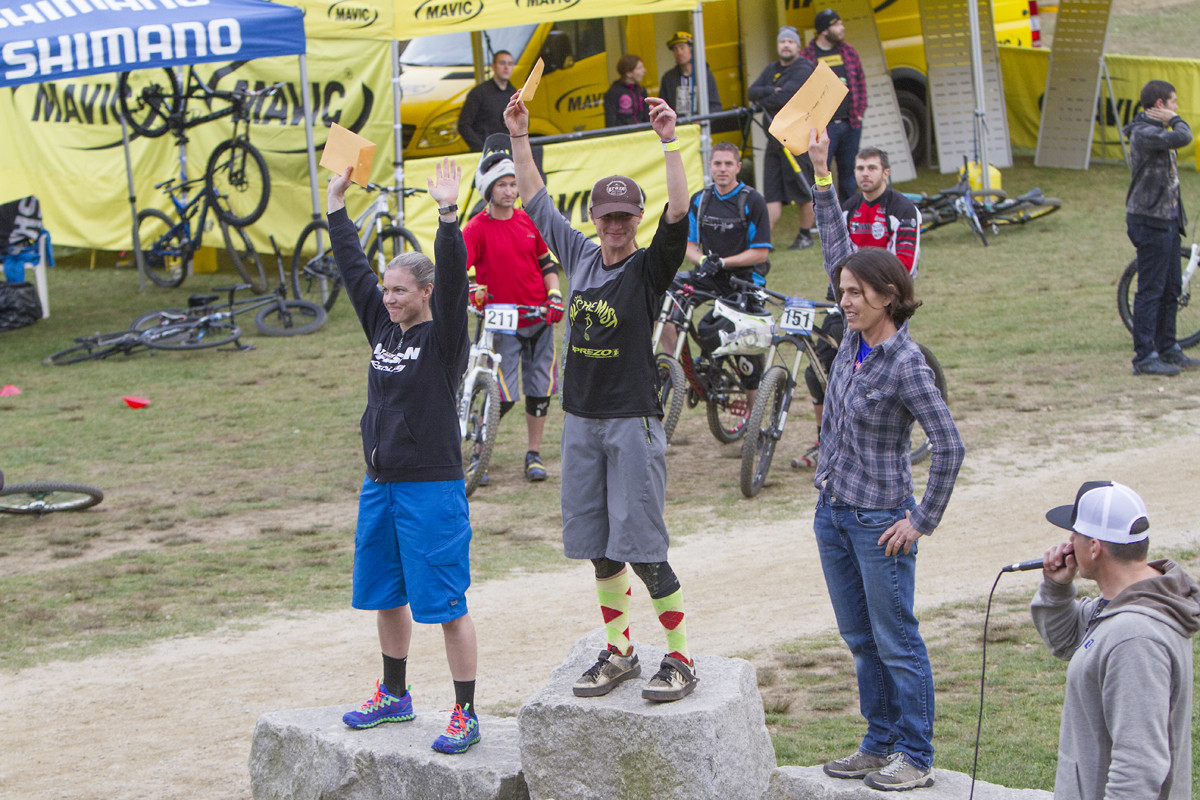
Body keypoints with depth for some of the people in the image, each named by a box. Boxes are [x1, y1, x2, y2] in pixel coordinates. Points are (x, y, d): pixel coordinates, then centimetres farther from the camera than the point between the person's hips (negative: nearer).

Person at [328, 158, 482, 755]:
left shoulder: (444, 337, -9)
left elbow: (453, 280, -24)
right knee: (385, 596, 17)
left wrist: (448, 214, -33)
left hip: (432, 488, -8)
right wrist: (337, 204, 14)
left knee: (447, 605, -5)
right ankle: (394, 695, 32)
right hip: (380, 485, 8)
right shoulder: (382, 326, 9)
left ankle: (465, 714, 0)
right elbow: (354, 267, 14)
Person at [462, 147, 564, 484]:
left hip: (539, 318, 4)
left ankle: (534, 455, 18)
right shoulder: (478, 228, -8)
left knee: (540, 389, 5)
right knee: (505, 396, -10)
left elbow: (546, 263, 14)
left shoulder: (528, 221, 6)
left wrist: (554, 295, 1)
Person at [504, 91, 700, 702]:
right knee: (599, 549, 11)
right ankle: (618, 652, 22)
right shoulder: (579, 256, 8)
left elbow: (678, 214, -24)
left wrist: (669, 143, -32)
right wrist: (519, 137, 13)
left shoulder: (651, 267, -7)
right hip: (581, 420, 6)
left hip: (634, 421, -6)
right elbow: (535, 198, 18)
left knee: (641, 550, -8)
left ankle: (680, 658, 0)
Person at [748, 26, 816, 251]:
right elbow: (752, 92, 5)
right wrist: (771, 91, -13)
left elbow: (784, 98, -20)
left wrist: (763, 101, -3)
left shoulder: (803, 70, -8)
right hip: (774, 140, 7)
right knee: (772, 194, 1)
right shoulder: (772, 70, 17)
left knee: (804, 193, 0)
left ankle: (805, 235, 12)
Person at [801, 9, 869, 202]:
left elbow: (860, 82, 17)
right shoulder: (807, 56, -4)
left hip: (850, 125, 5)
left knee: (848, 172, 11)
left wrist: (860, 112, 10)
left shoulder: (849, 52, 10)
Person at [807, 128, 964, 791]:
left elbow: (949, 446, -21)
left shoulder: (905, 365, -19)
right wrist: (821, 177, 10)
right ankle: (879, 744, 25)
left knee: (896, 641, 0)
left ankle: (915, 758, 8)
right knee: (859, 638, 15)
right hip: (833, 510, 8)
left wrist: (923, 521, -17)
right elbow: (837, 251, 12)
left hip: (881, 518, -8)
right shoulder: (857, 336, 2)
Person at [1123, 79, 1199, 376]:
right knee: (1151, 290, -8)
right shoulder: (1143, 134, -16)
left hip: (1167, 220, 10)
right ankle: (1145, 357, -6)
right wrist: (1175, 119, -11)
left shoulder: (1157, 132, 18)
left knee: (1171, 288, 13)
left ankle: (1167, 350, 22)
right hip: (1150, 220, -10)